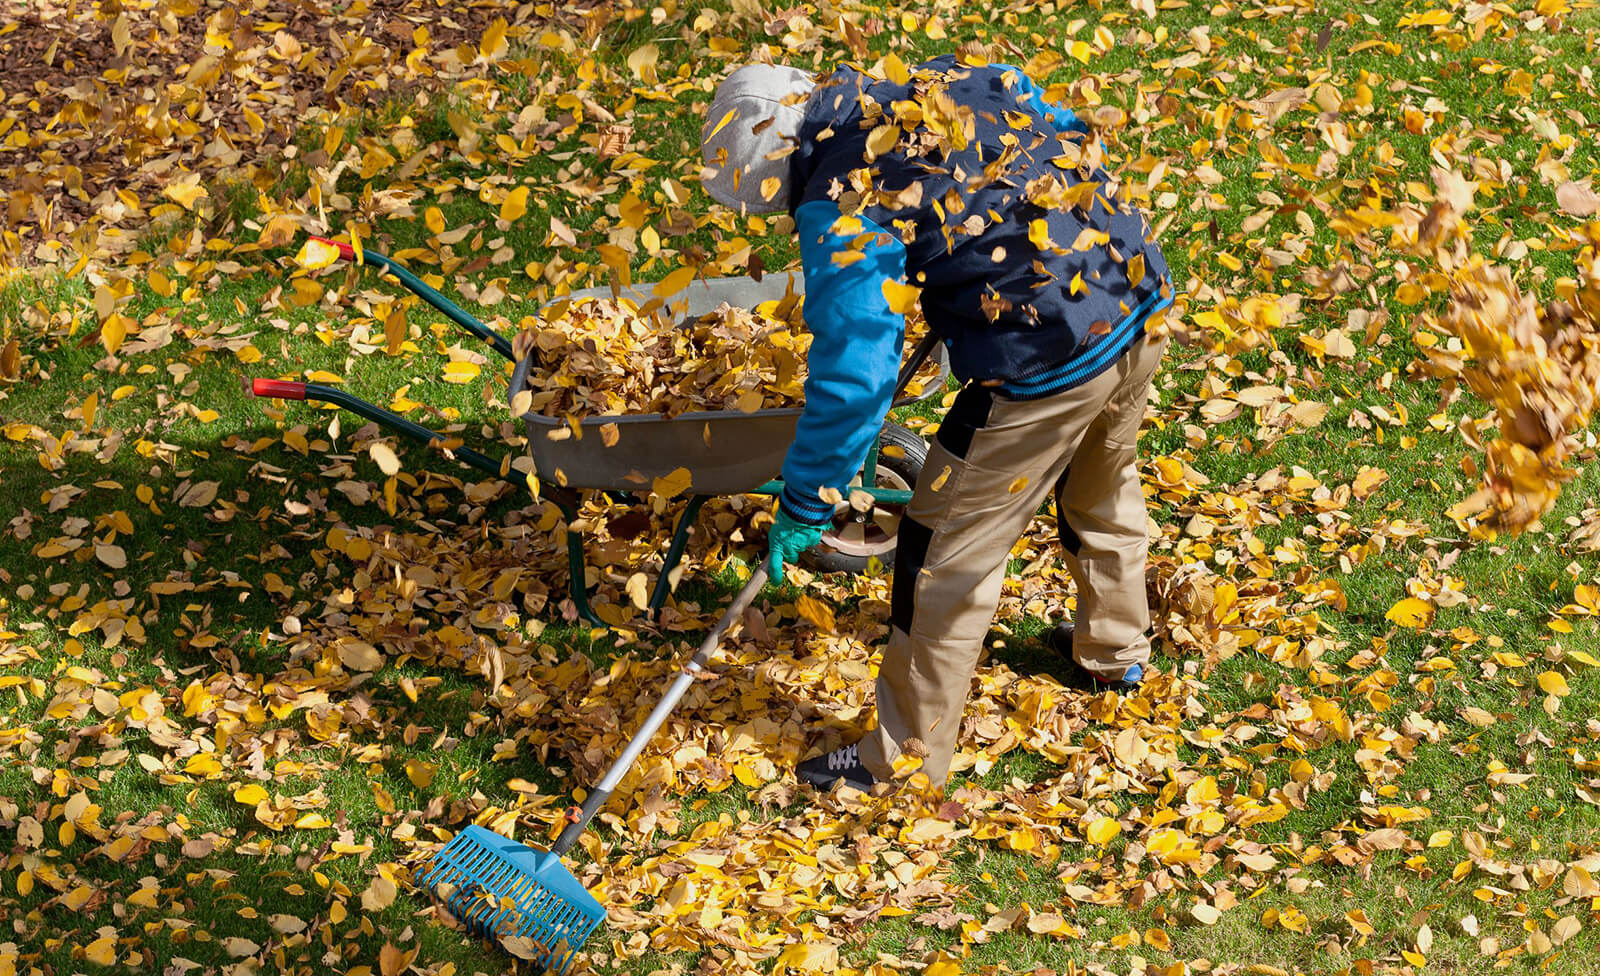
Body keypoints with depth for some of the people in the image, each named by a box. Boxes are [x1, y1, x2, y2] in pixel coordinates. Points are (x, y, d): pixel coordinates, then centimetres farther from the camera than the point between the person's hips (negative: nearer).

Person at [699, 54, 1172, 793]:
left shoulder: (843, 206, -14)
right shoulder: (952, 80, 8)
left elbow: (852, 377, -17)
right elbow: (1073, 139, 21)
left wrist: (804, 507, -7)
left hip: (1044, 369, -9)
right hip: (1144, 307, 9)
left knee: (946, 561, 8)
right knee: (1101, 492, 35)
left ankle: (907, 759, 21)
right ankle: (1113, 650, 58)